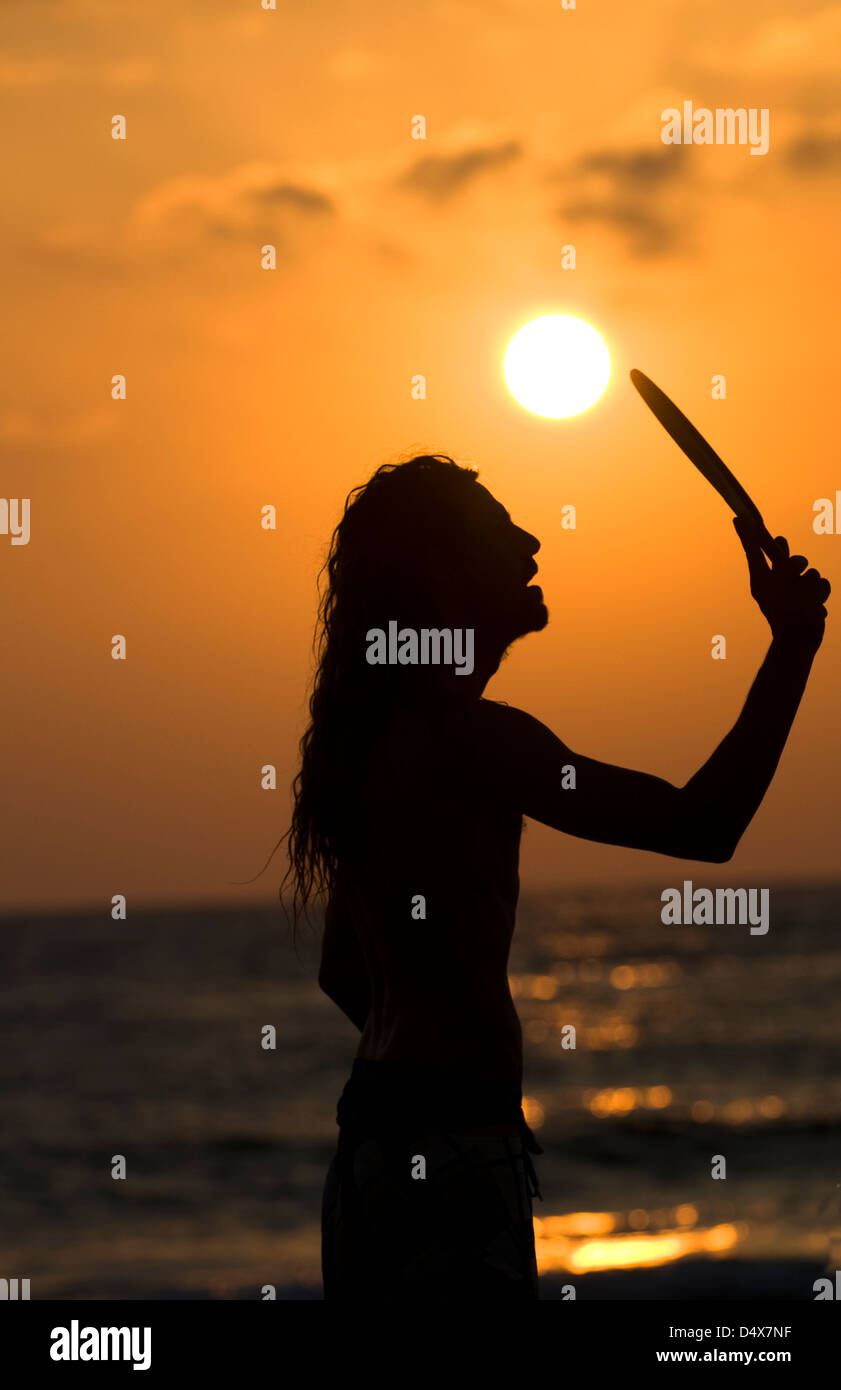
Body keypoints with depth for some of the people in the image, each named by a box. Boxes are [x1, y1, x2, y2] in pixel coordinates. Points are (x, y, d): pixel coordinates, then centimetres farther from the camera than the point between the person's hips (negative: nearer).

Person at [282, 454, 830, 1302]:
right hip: (450, 1138, -10)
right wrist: (792, 645, -12)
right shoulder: (466, 736, -14)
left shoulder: (369, 742, 16)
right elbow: (701, 825, -18)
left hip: (377, 1129, 10)